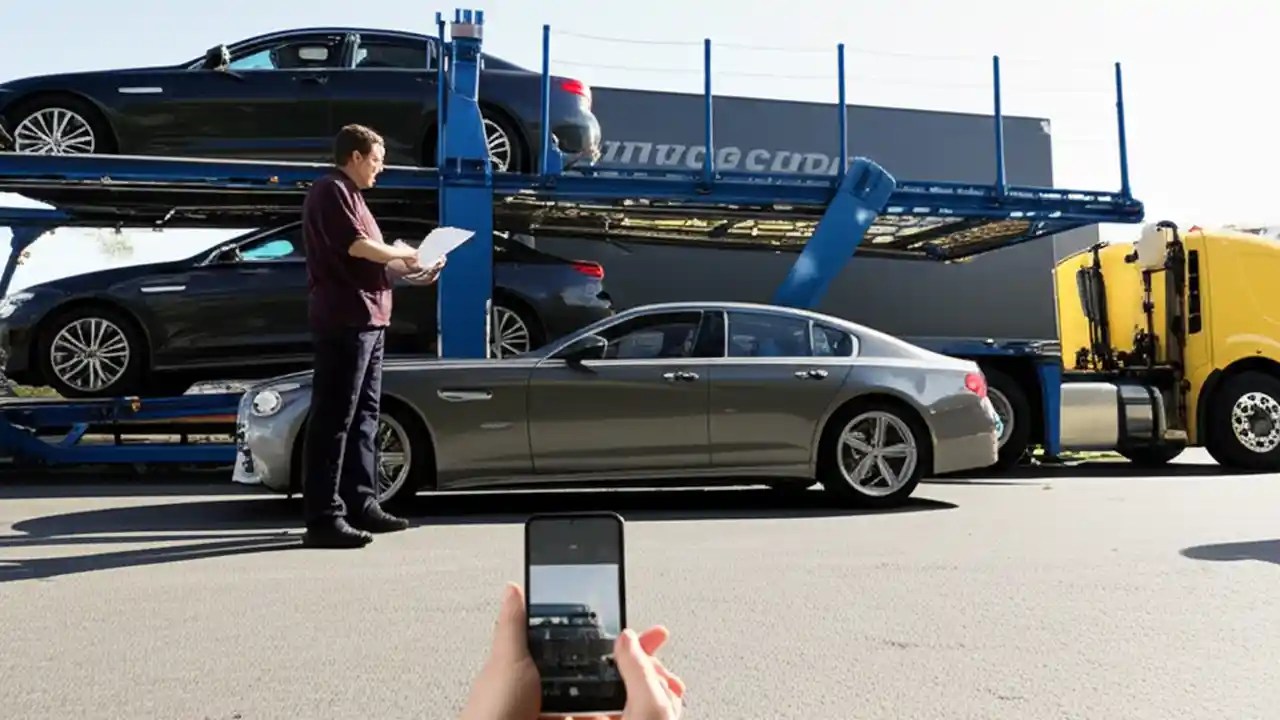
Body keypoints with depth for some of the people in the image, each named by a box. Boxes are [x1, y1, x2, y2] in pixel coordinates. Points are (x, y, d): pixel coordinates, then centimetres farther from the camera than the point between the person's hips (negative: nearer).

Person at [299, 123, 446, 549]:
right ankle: (323, 518, -8)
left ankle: (361, 506, 19)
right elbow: (355, 246, -19)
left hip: (367, 320, 11)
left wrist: (410, 272, 10)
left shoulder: (349, 195, 25)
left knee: (363, 416, 12)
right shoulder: (331, 191, -6)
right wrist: (402, 253, -4)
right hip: (345, 320, -11)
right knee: (334, 419, -10)